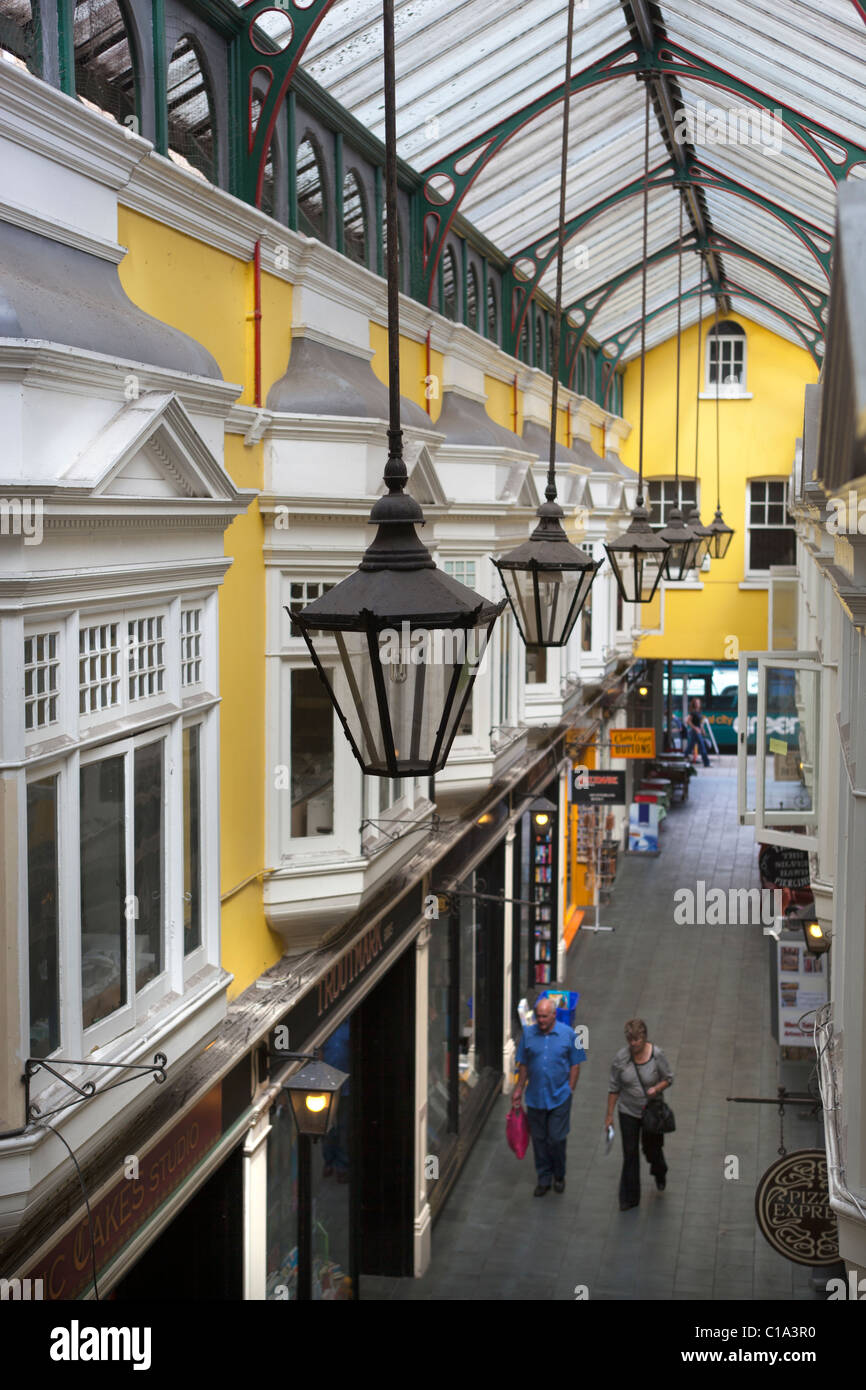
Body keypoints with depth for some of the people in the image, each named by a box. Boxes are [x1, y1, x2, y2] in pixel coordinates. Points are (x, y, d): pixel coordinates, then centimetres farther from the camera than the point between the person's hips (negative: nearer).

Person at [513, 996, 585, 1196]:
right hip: (535, 1097, 2)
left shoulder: (568, 1034, -3)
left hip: (559, 1097, -2)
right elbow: (523, 1065, 9)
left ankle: (559, 1176, 21)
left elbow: (575, 1065, 2)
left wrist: (569, 1089, -3)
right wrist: (519, 1089, 7)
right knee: (539, 1140, 9)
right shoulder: (528, 1034, 0)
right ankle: (543, 1179, 22)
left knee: (557, 1138, -1)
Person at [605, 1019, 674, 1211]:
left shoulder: (657, 1055, -16)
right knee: (630, 1154, 4)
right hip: (628, 1113, 1)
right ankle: (629, 1197, 16)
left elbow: (668, 1079, -3)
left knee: (652, 1149, 14)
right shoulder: (621, 1057, -12)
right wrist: (609, 1115, -1)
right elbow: (614, 1088, -3)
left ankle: (660, 1173, 49)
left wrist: (656, 1088, -24)